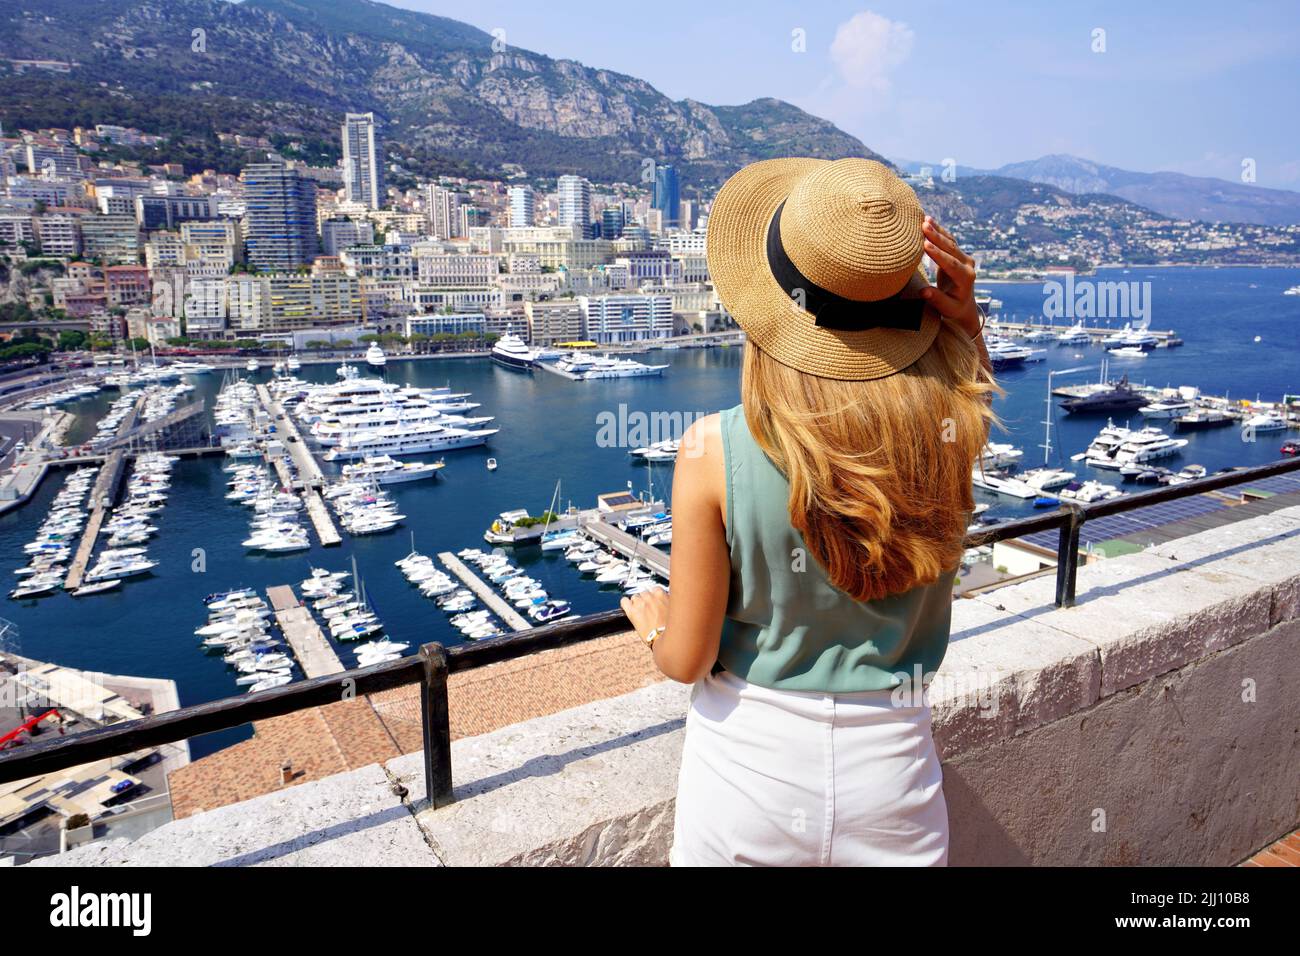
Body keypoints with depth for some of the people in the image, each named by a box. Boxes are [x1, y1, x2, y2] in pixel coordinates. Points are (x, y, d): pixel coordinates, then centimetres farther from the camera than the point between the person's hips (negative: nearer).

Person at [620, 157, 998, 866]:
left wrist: (652, 622, 8)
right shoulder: (946, 427, -17)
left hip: (749, 762, -1)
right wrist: (965, 315, -9)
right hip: (889, 762, 2)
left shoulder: (714, 451, -24)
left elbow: (687, 660, -14)